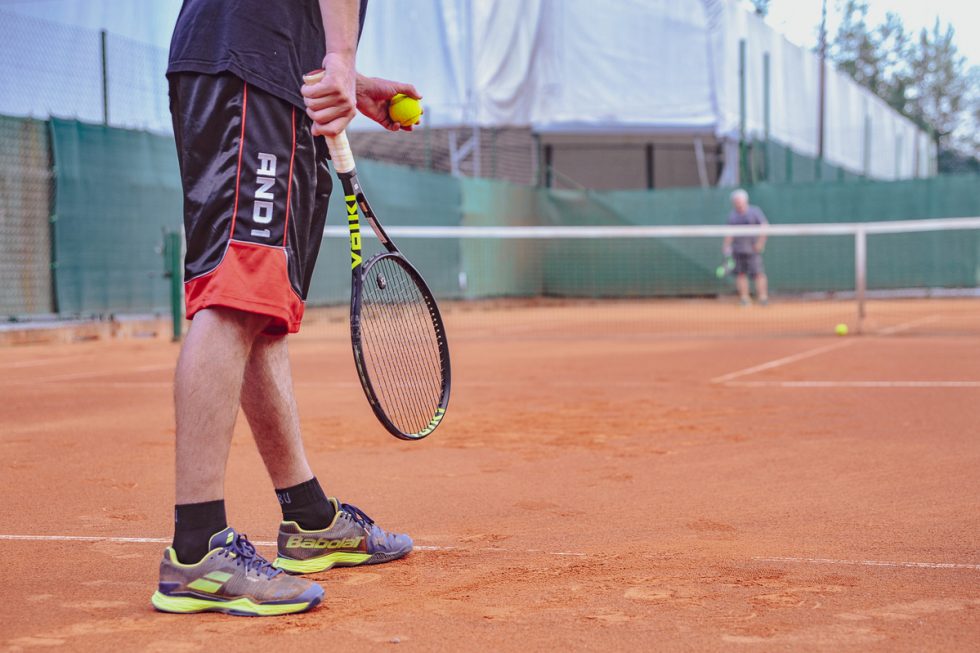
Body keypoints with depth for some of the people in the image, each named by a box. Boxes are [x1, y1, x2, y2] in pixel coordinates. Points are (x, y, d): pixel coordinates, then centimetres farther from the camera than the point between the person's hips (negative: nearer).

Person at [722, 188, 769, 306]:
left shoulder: (755, 211, 0)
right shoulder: (732, 215, 13)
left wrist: (760, 242, -12)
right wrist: (727, 246, 7)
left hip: (752, 249, -4)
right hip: (737, 250, 4)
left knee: (758, 273, -11)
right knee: (740, 274, 1)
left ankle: (763, 297, -9)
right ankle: (744, 298, 6)